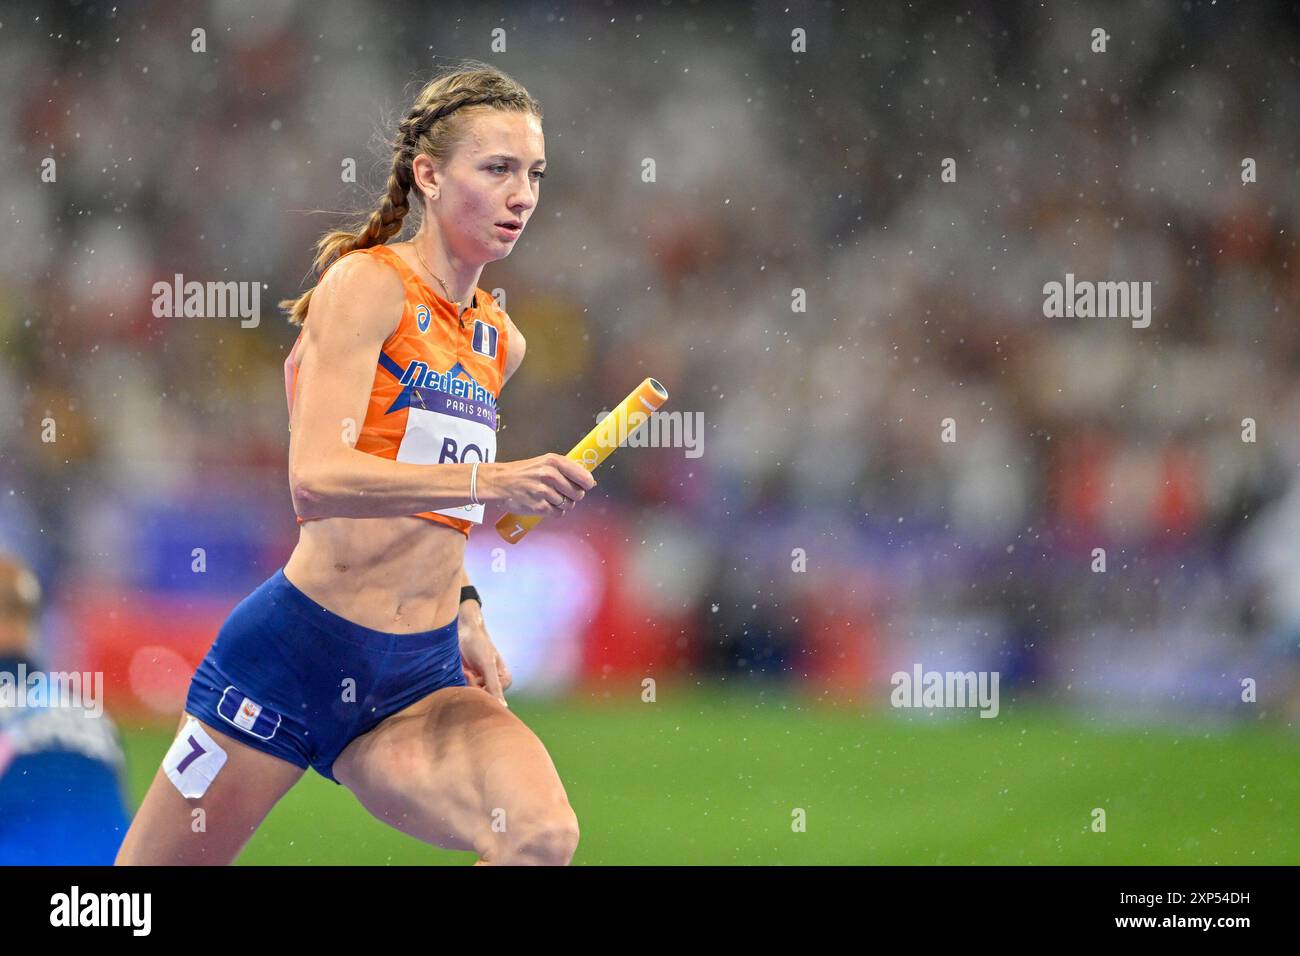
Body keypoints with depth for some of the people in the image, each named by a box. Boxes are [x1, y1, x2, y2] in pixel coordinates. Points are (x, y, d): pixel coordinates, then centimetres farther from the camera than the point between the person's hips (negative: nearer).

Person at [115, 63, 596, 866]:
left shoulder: (500, 342, 13)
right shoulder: (367, 284, -8)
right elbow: (318, 477, -22)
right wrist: (490, 482, -29)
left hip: (419, 680, 5)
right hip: (299, 649, -5)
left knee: (545, 836, -25)